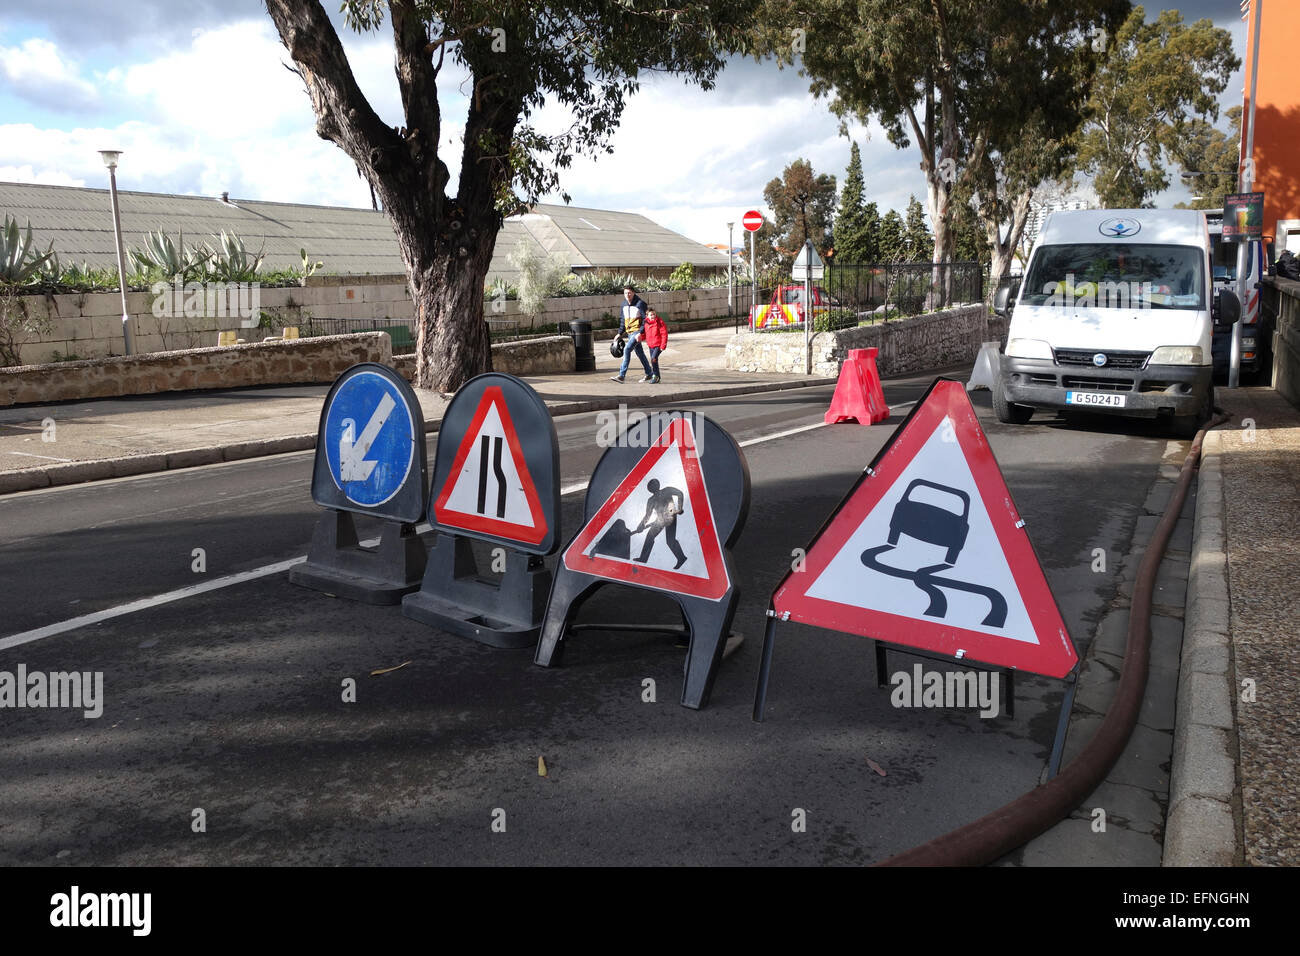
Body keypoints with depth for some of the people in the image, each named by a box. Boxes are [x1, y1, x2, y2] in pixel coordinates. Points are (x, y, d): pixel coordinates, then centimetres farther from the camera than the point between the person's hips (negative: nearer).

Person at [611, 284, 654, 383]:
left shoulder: (640, 303, -13)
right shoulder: (624, 304, 9)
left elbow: (646, 319, -13)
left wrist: (640, 333, -22)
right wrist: (620, 333, 16)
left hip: (637, 331, -8)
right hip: (629, 332, 8)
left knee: (627, 349, -19)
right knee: (639, 352, 14)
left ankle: (622, 375, -20)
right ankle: (649, 375, 26)